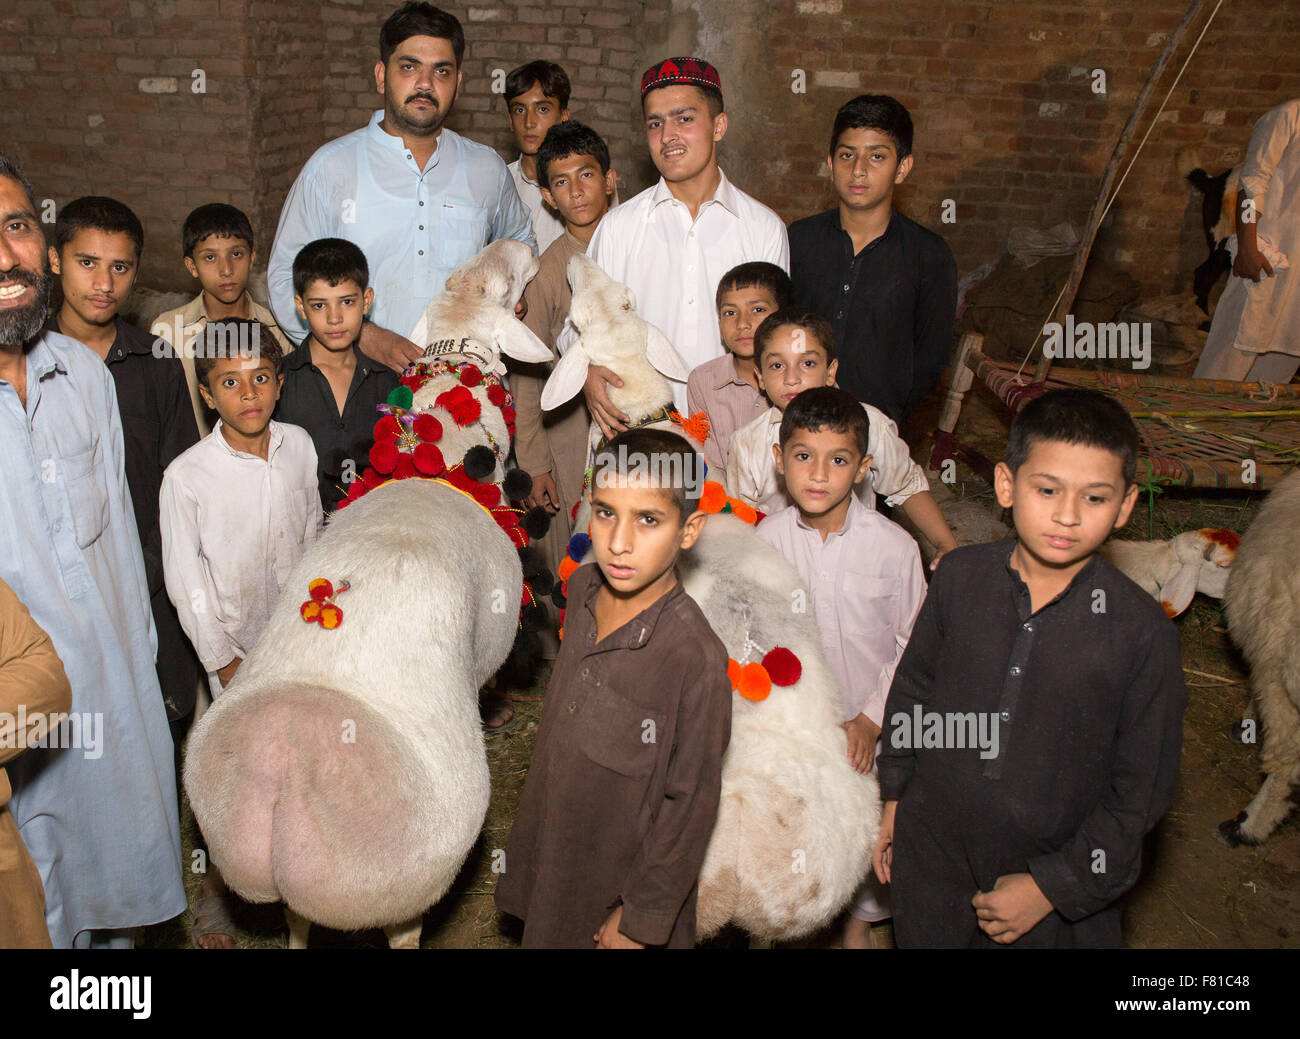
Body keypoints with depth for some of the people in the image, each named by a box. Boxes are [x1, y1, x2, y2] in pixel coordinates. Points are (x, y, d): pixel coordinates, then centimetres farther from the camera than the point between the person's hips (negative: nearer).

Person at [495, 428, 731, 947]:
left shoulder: (696, 657, -30)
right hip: (555, 850, 6)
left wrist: (643, 919, -12)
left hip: (625, 880, -6)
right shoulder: (582, 588, -10)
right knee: (550, 932, 24)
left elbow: (691, 802, -20)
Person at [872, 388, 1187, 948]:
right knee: (919, 936, 21)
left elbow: (1141, 790, -10)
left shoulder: (1143, 630, -16)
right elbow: (912, 687, 5)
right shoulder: (960, 576, -9)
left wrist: (1053, 887, -10)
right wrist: (895, 797, 10)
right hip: (931, 854, 3)